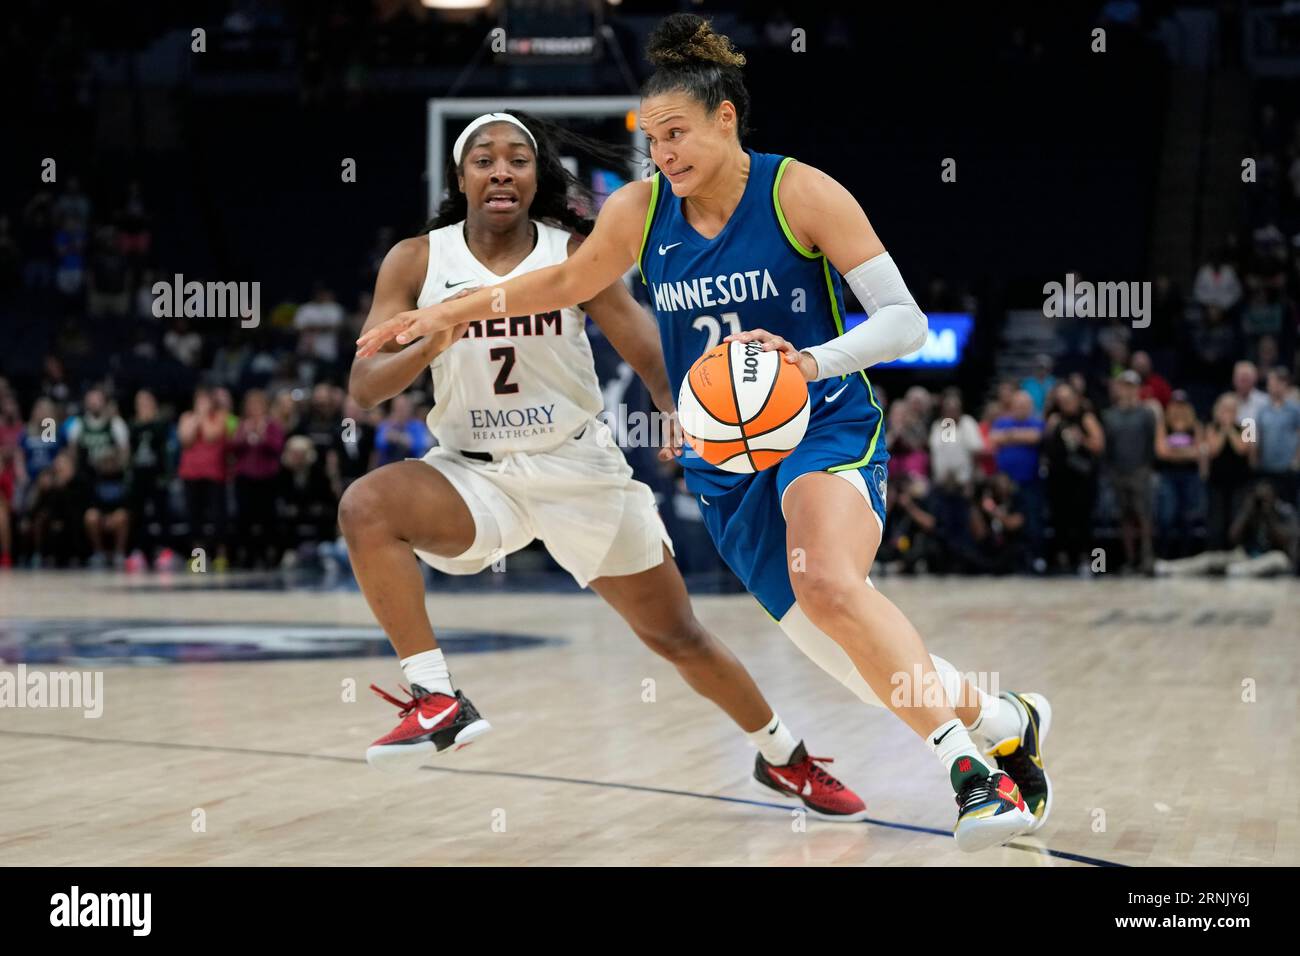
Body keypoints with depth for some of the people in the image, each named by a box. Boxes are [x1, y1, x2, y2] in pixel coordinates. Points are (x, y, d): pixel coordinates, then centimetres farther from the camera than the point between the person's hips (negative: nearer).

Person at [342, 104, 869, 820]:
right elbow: (363, 388, -10)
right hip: (475, 471, 0)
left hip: (580, 469, 0)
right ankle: (437, 702, -23)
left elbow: (655, 362, -5)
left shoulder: (575, 255, -6)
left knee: (677, 635, 6)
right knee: (365, 506, -30)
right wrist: (434, 344, -30)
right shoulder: (416, 262, -6)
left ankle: (785, 760, 30)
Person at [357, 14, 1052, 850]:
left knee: (826, 581, -36)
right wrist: (456, 310, 13)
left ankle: (971, 768, -30)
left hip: (826, 427, -4)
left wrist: (812, 361, -31)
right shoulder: (640, 211, 2)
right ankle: (1005, 722, 25)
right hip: (724, 464, 5)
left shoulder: (801, 193, -11)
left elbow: (905, 320, -13)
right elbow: (568, 280, 22)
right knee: (882, 667, 0)